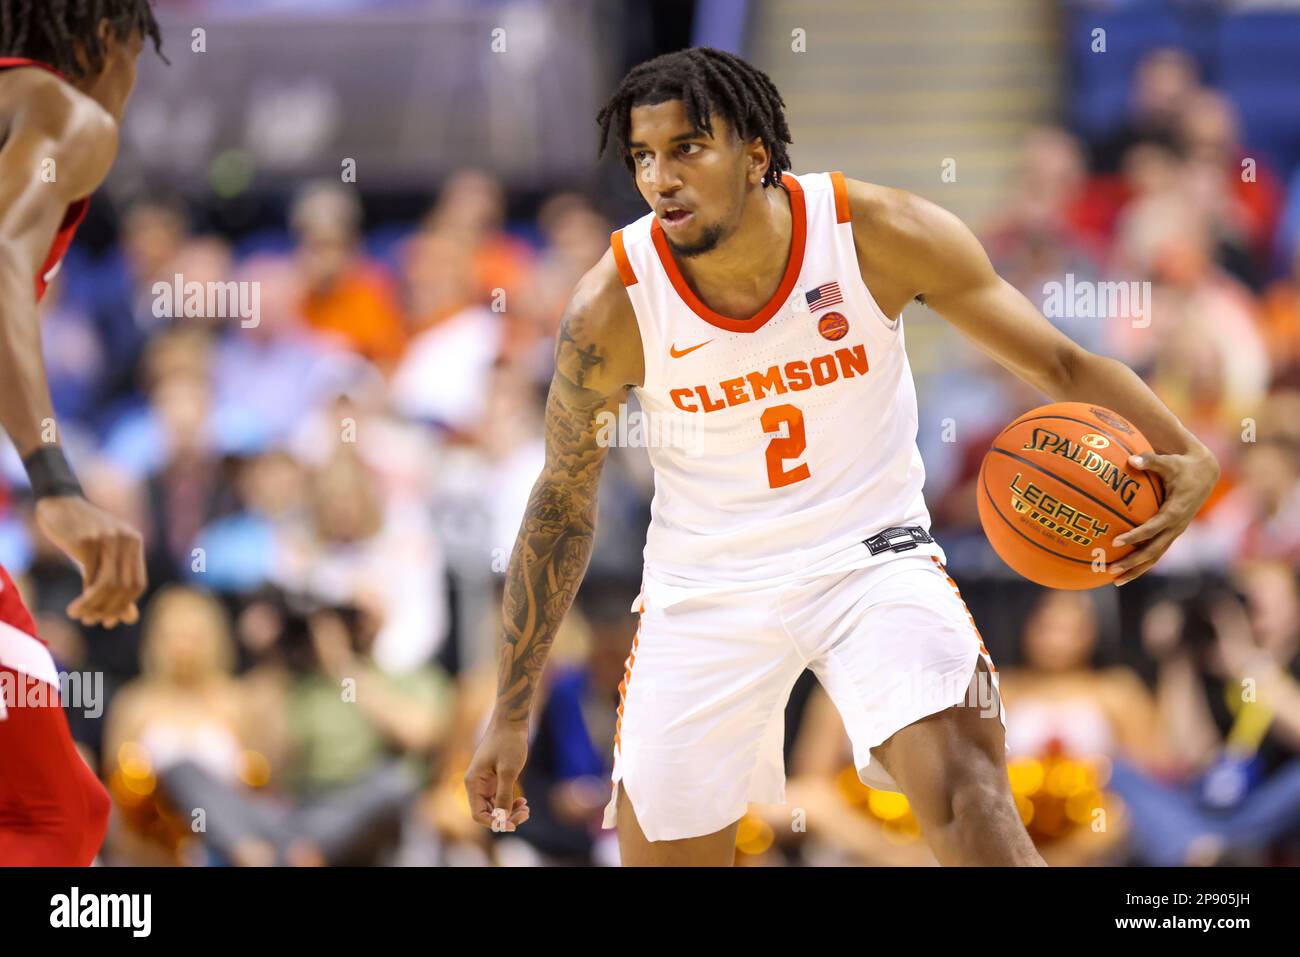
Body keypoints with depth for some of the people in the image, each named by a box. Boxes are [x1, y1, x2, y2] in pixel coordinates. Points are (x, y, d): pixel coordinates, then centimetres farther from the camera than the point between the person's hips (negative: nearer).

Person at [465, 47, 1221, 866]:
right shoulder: (612, 312, -15)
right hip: (706, 585, 1)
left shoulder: (879, 233, -16)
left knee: (964, 788, -27)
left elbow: (1061, 364, -8)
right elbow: (562, 503, 0)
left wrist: (1187, 454, -27)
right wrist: (512, 713, 3)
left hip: (870, 554, -1)